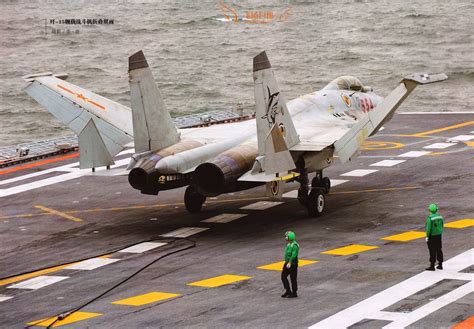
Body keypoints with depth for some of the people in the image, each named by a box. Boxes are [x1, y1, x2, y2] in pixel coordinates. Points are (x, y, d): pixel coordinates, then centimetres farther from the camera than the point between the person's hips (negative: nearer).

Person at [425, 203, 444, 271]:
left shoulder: (430, 218, -19)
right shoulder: (439, 217, 1)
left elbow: (428, 228, -20)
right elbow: (442, 226, 9)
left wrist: (427, 236, -11)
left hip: (432, 236, -7)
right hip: (439, 235, 7)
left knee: (432, 251, -2)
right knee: (439, 250, 14)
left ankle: (432, 266, 2)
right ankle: (440, 265, 20)